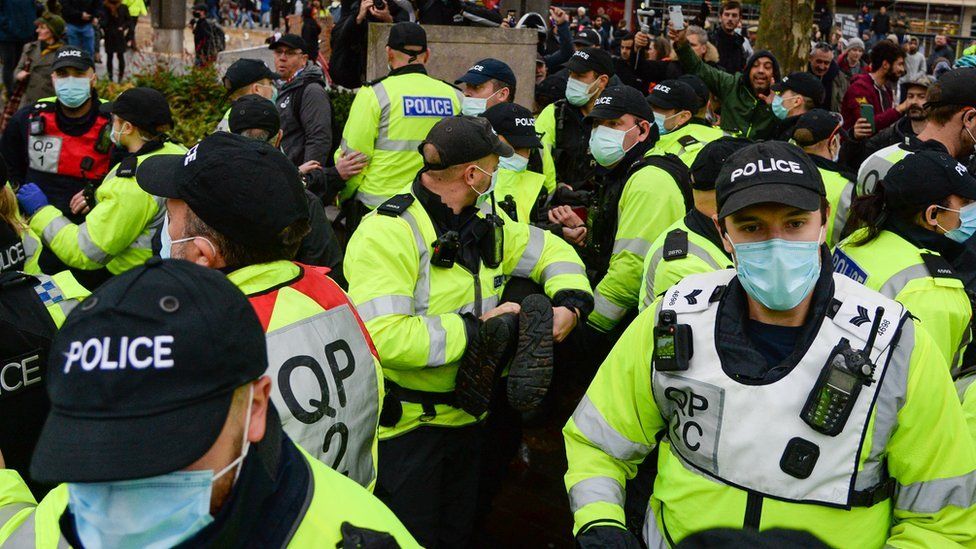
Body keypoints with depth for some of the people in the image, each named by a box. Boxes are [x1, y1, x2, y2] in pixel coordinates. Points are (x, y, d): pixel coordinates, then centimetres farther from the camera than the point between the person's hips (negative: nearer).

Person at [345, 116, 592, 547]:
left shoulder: (486, 225, 4)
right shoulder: (387, 233, -21)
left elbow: (551, 251, 16)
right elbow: (383, 336, -32)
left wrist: (572, 304, -4)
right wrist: (479, 330, -26)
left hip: (467, 415, 8)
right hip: (405, 426, -8)